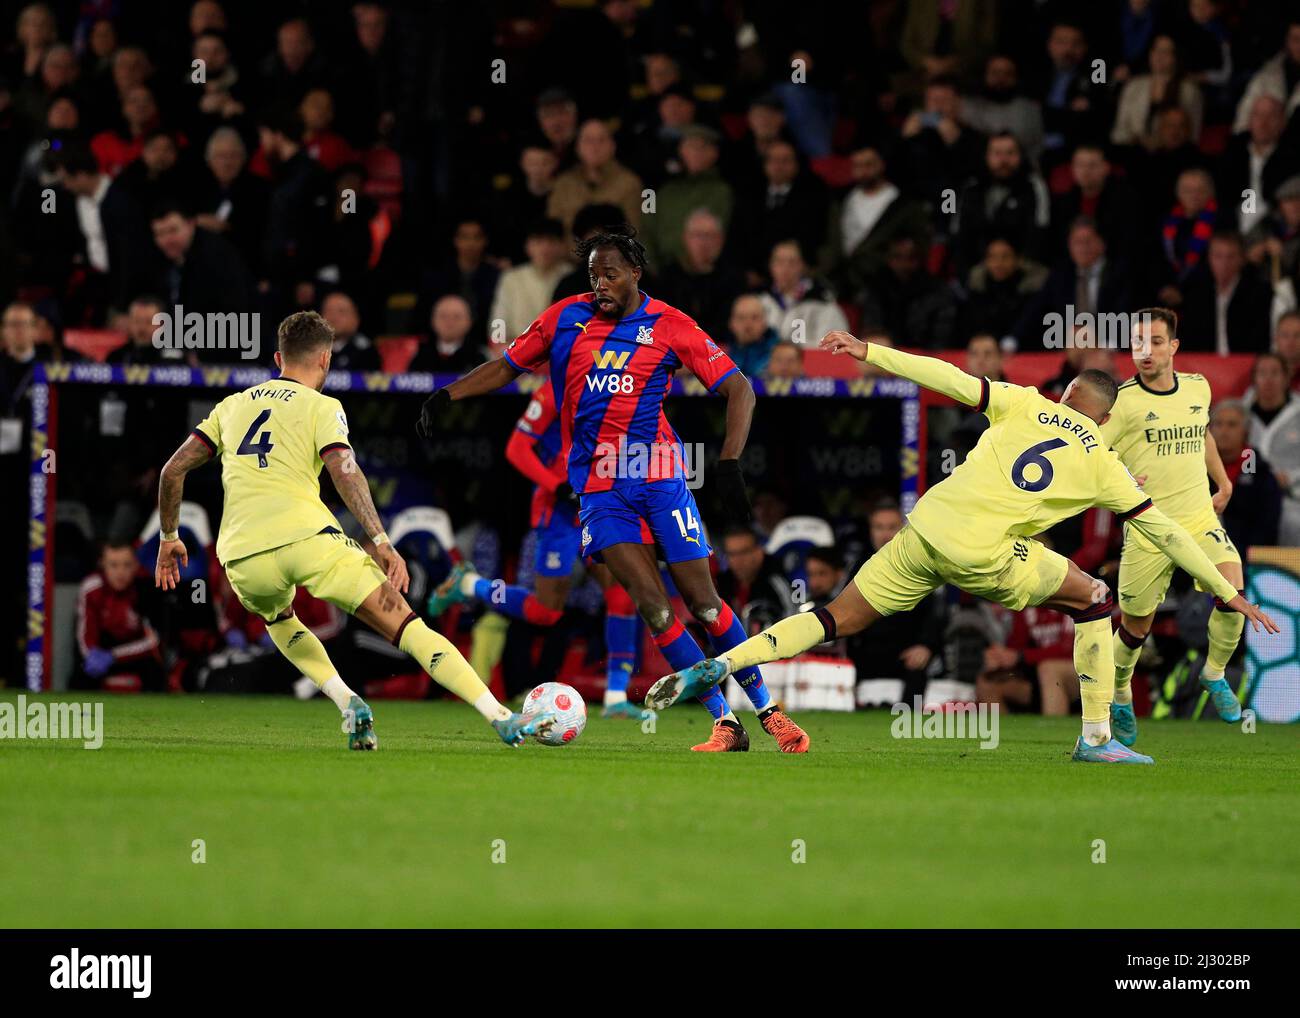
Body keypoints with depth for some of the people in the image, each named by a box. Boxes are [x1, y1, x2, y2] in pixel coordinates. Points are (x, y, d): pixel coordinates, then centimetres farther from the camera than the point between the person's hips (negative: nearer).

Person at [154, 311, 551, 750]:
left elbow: (173, 469, 19)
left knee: (279, 619, 37)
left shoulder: (232, 405, 24)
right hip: (309, 538, -4)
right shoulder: (321, 407, 10)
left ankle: (347, 703, 13)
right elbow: (344, 471, -7)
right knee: (408, 627, -1)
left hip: (243, 557, 4)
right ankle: (502, 719, -12)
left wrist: (169, 538, 30)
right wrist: (380, 542, -13)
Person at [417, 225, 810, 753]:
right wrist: (445, 397, 6)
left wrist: (729, 463, -12)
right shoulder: (566, 317, 7)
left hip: (658, 473, -2)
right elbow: (506, 367, 19)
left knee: (701, 600, -3)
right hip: (598, 487, 2)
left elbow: (738, 388, 0)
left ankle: (768, 710, 11)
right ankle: (725, 724, -10)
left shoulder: (669, 326, -1)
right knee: (651, 604, -12)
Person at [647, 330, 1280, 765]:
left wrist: (870, 353, 9)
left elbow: (951, 380, 6)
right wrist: (1227, 591, 22)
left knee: (838, 620, 12)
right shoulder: (1104, 466, 10)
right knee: (1093, 602, 14)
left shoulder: (1025, 405, 15)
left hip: (925, 528, 3)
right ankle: (1097, 737, 11)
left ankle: (720, 664, -1)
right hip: (981, 556, -3)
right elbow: (1163, 531, 14)